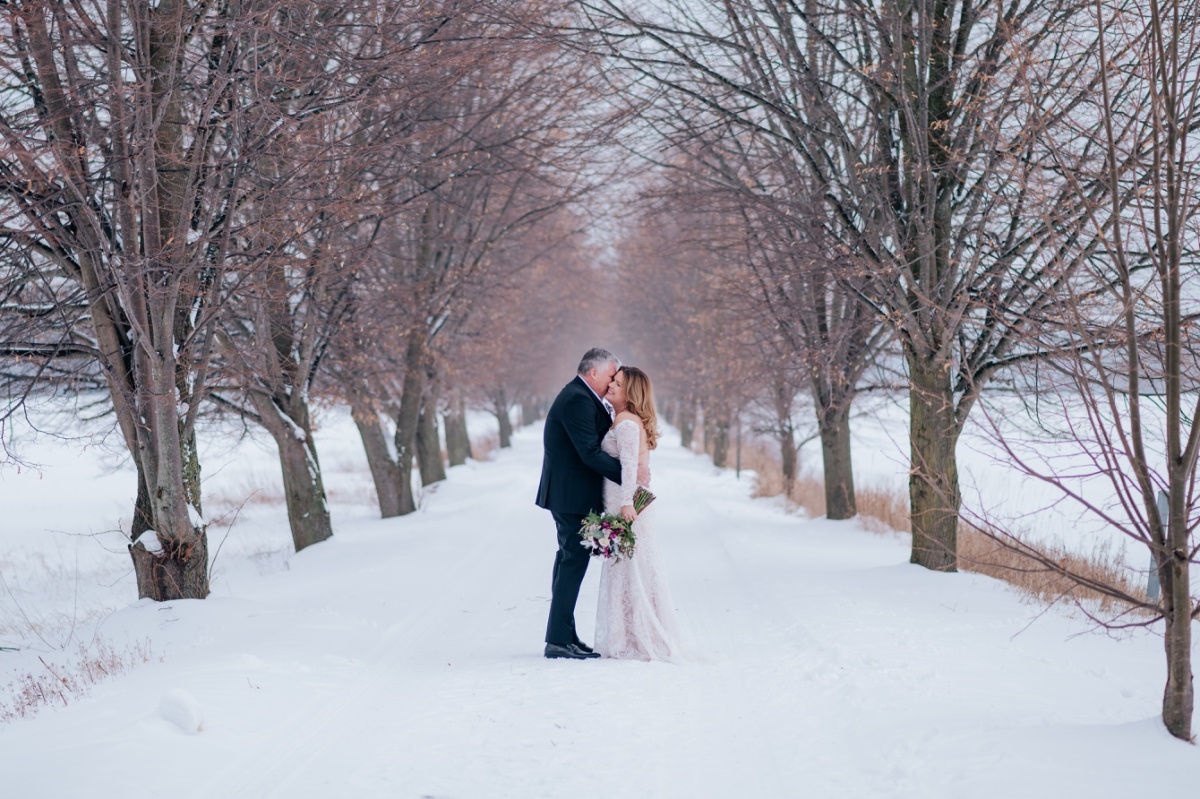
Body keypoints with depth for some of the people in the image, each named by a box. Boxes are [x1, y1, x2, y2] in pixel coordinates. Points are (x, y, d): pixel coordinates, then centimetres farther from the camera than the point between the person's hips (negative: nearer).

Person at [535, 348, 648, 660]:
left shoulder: (580, 397, 17)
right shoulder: (578, 400, -18)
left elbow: (598, 440, 14)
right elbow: (590, 452, -23)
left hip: (567, 494, 11)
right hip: (572, 495, -11)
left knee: (570, 560, 14)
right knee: (574, 561, -9)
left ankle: (564, 635, 21)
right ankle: (558, 640, -7)